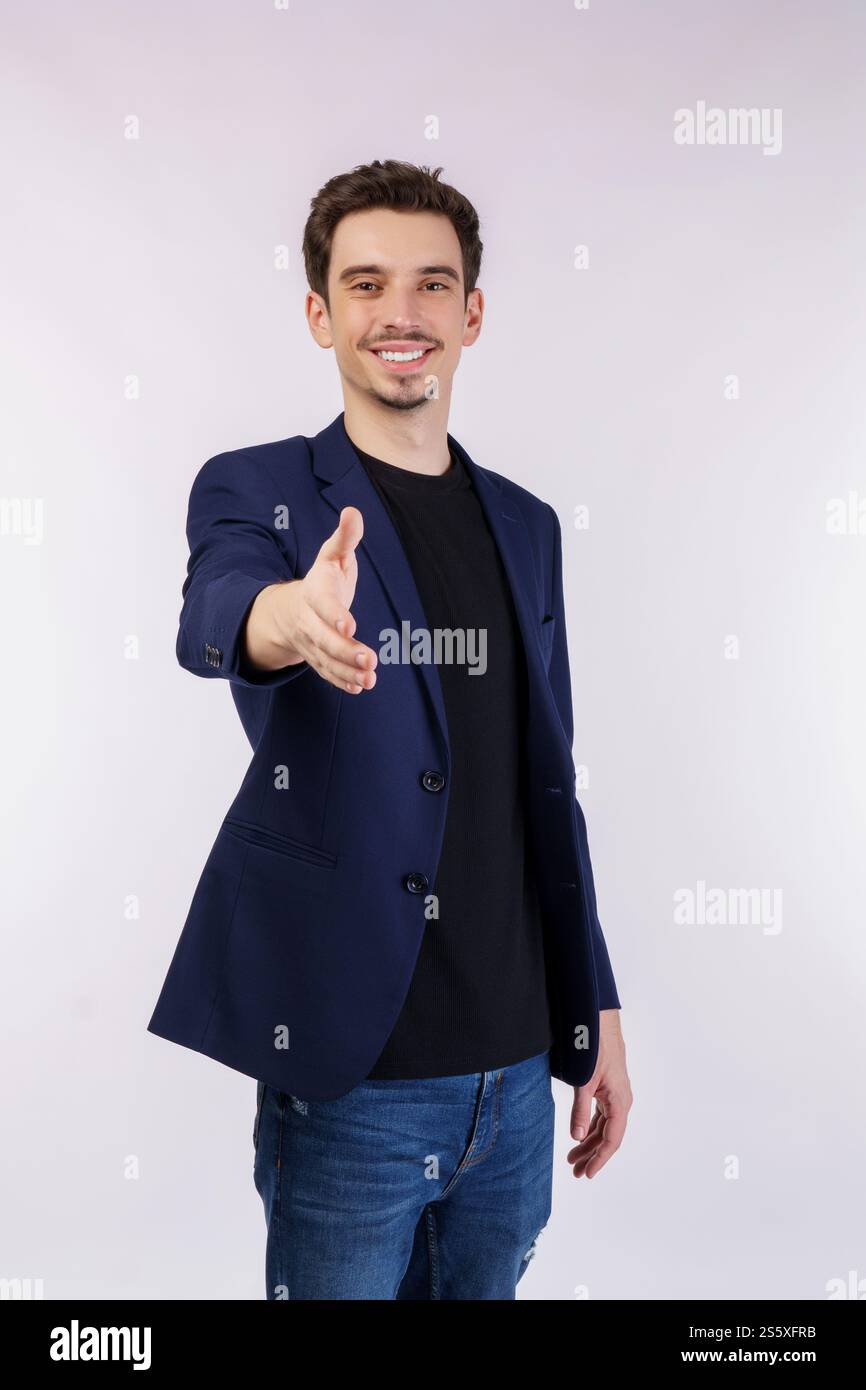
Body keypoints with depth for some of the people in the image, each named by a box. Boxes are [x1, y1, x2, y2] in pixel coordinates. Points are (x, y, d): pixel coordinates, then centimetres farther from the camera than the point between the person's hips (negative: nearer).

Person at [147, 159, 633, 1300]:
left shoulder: (525, 526, 9)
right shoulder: (255, 491, -3)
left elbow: (547, 783, 12)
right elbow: (213, 618, -26)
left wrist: (596, 1012, 10)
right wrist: (292, 617, -50)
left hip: (514, 1069, 5)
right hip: (350, 1079, -4)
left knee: (484, 1289, 18)